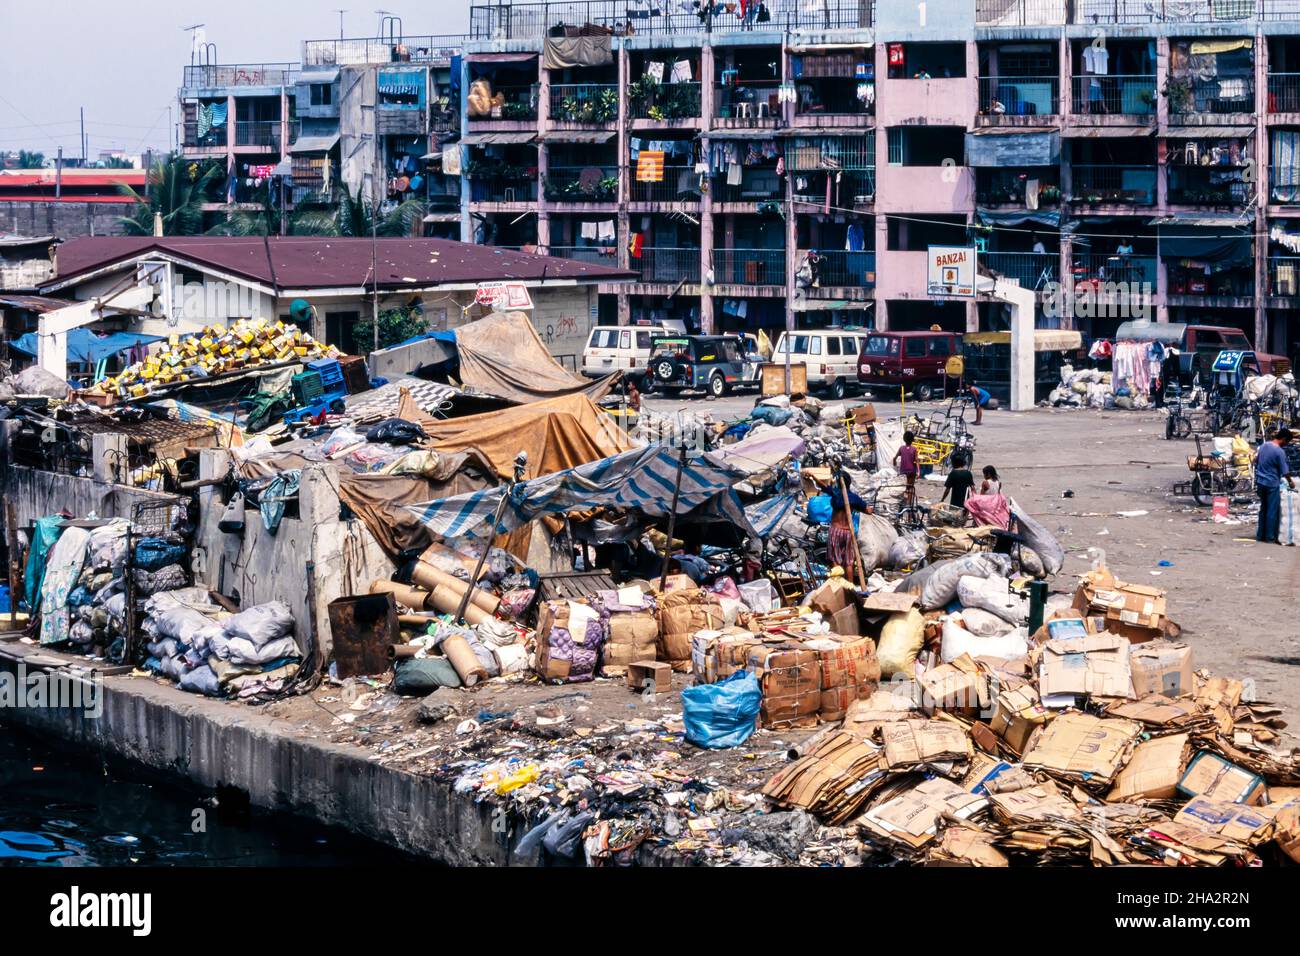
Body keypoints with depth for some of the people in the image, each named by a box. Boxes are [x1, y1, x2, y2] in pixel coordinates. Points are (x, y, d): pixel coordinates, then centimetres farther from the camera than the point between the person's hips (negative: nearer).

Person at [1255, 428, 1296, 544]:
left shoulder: (1264, 445, 4)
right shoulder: (1279, 452, -18)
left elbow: (1256, 461, 16)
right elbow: (1285, 471, -12)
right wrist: (1290, 482, 5)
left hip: (1260, 481, 7)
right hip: (1272, 484, -7)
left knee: (1263, 509, 15)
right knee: (1273, 511, 1)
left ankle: (1260, 535, 19)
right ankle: (1270, 537, 4)